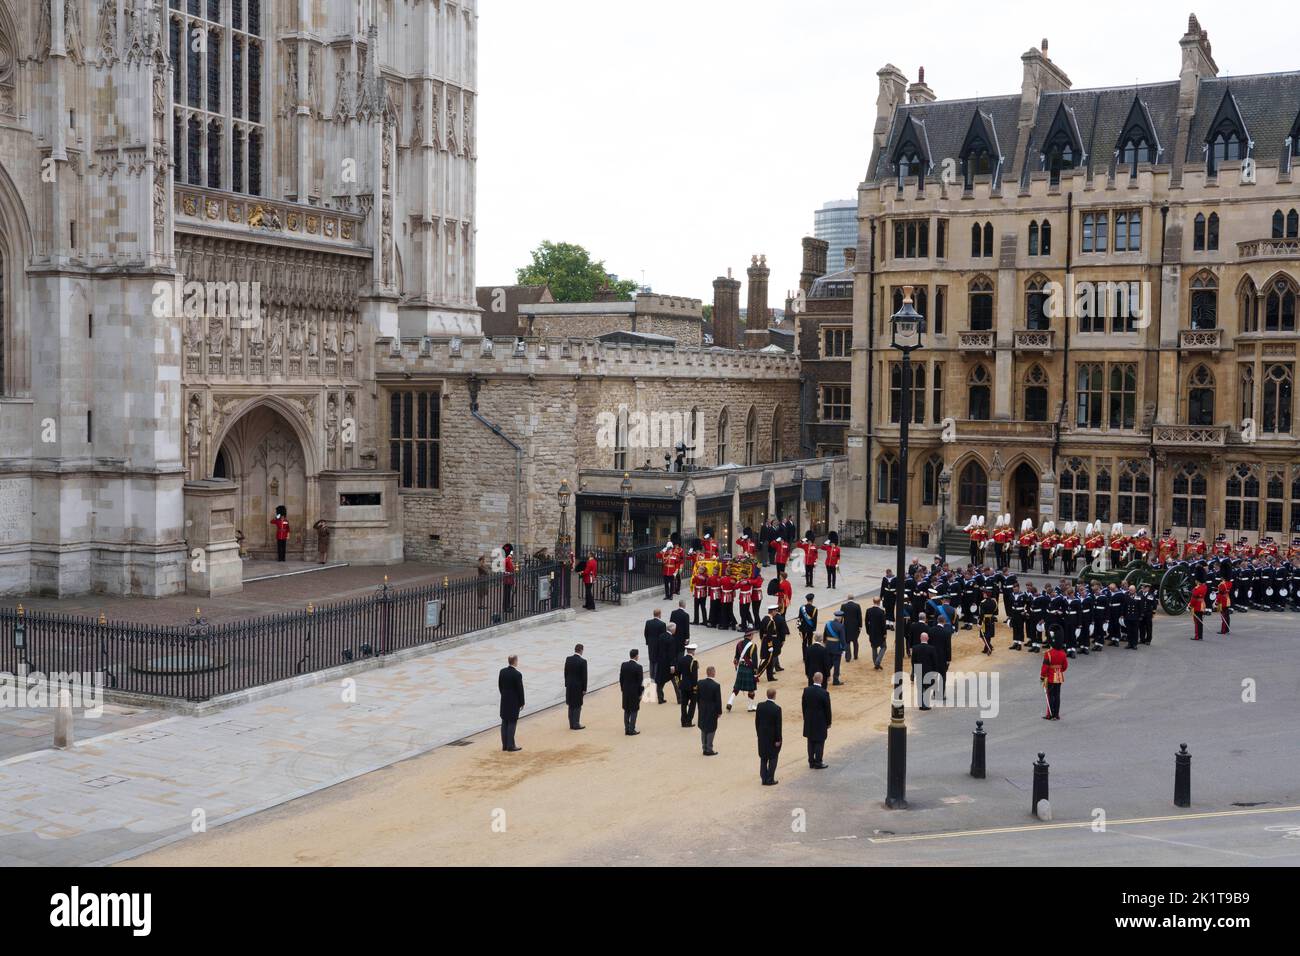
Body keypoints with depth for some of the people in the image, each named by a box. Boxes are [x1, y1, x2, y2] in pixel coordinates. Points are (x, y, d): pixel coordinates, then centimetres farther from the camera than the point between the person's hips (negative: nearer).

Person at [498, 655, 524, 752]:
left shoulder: (502, 671, -1)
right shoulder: (517, 674, -20)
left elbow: (500, 686, 8)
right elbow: (520, 690, -15)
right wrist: (522, 703, -3)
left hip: (504, 701, 6)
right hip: (514, 703, -6)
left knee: (504, 723, 12)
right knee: (512, 724, 0)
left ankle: (504, 745, 18)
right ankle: (510, 746, 3)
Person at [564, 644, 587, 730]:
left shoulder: (568, 659, 0)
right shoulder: (583, 661, -16)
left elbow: (565, 673, 6)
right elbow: (584, 676, -13)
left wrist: (566, 684, 14)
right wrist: (584, 689, -7)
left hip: (569, 685, 5)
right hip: (578, 686, -5)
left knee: (571, 706, 13)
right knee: (577, 706, 4)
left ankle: (571, 724, 17)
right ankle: (576, 725, 6)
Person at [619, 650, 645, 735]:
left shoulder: (624, 665, -3)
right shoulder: (638, 667, -18)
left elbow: (621, 678, 4)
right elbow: (640, 682, -14)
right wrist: (640, 693, -4)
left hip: (625, 692, 5)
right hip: (635, 692, -5)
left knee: (626, 711, 14)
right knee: (634, 711, 5)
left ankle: (626, 729, 18)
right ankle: (632, 730, 6)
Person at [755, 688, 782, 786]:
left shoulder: (760, 706, -6)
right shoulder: (777, 708, -20)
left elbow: (756, 722, 1)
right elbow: (778, 725, -17)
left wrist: (759, 734, 13)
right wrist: (778, 740, -9)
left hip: (762, 737, 4)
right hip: (772, 737, -4)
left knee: (763, 758, 16)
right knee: (773, 759, 9)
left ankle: (764, 778, 20)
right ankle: (770, 780, 9)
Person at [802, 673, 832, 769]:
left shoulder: (806, 690, -7)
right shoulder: (824, 693, -20)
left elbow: (804, 706, 3)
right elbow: (827, 709, -12)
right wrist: (828, 722, 0)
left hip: (809, 721, 5)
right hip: (820, 722, -5)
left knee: (811, 742, 15)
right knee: (820, 742, 6)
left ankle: (811, 761, 22)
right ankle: (818, 763, 12)